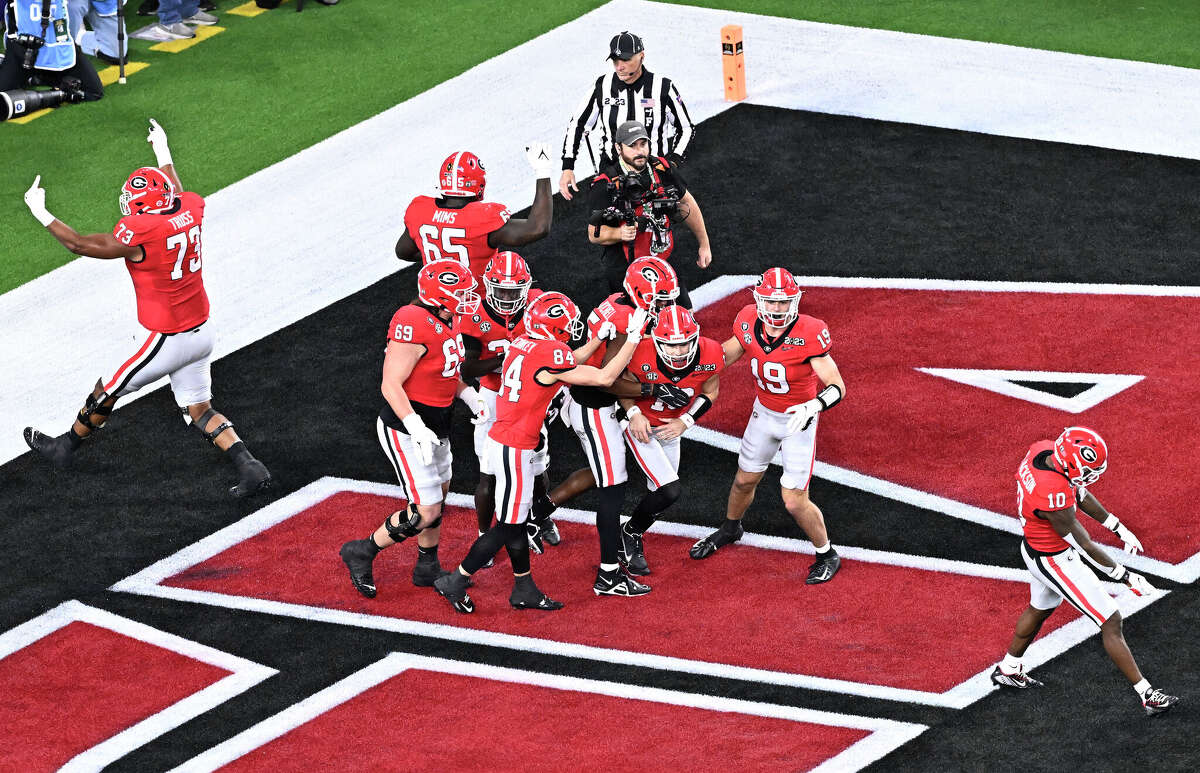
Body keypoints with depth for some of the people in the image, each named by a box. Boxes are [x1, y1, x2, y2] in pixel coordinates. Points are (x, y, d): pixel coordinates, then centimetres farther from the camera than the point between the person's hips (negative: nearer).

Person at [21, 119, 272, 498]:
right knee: (199, 409, 16)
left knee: (108, 389, 14)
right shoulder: (192, 209, -4)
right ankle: (249, 467, 2)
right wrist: (163, 153, 39)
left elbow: (80, 244, -12)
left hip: (167, 340, -7)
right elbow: (178, 198, 25)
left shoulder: (139, 232, -24)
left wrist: (41, 213, 0)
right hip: (201, 331, 7)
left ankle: (65, 446, 33)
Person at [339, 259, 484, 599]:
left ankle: (427, 568, 40)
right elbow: (391, 385, -26)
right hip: (406, 430, -10)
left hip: (434, 427, 10)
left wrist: (472, 399, 10)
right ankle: (362, 553, 13)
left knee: (438, 495, 22)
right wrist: (417, 428, -32)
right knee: (425, 513, -6)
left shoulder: (444, 321, 2)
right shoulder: (414, 326, -28)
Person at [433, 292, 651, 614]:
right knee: (507, 525, 2)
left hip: (501, 439, 9)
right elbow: (604, 378, -13)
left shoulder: (523, 343, 5)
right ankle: (455, 582, 9)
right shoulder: (550, 356, -19)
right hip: (514, 449, -9)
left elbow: (571, 361, 21)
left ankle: (524, 589, 27)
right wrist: (632, 337, -6)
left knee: (518, 519, 17)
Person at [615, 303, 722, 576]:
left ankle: (630, 543, 40)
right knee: (669, 491, -16)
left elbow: (710, 391, -4)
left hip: (671, 429, 5)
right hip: (641, 427, -5)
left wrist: (685, 422, -15)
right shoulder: (644, 356, -33)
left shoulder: (710, 355, -24)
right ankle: (630, 535, 9)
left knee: (659, 492, 16)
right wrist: (634, 414, -27)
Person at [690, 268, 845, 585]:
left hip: (799, 419, -5)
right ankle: (730, 529, 55)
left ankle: (827, 556, 19)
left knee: (795, 502, -6)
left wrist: (813, 406, -50)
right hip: (763, 412, 5)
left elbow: (837, 387, -31)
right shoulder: (749, 323, -17)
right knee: (745, 481, 24)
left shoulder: (808, 335, -32)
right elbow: (724, 355, 3)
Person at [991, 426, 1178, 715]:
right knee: (1110, 622, 0)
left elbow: (1079, 494, 3)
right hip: (1055, 561, -9)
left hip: (1034, 548, 9)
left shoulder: (1042, 450, -13)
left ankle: (1008, 670, 53)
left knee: (1040, 609, 34)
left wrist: (1119, 529, 7)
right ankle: (1147, 695, 10)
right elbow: (1084, 546, -27)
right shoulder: (1053, 494, -39)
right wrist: (1126, 577, -18)